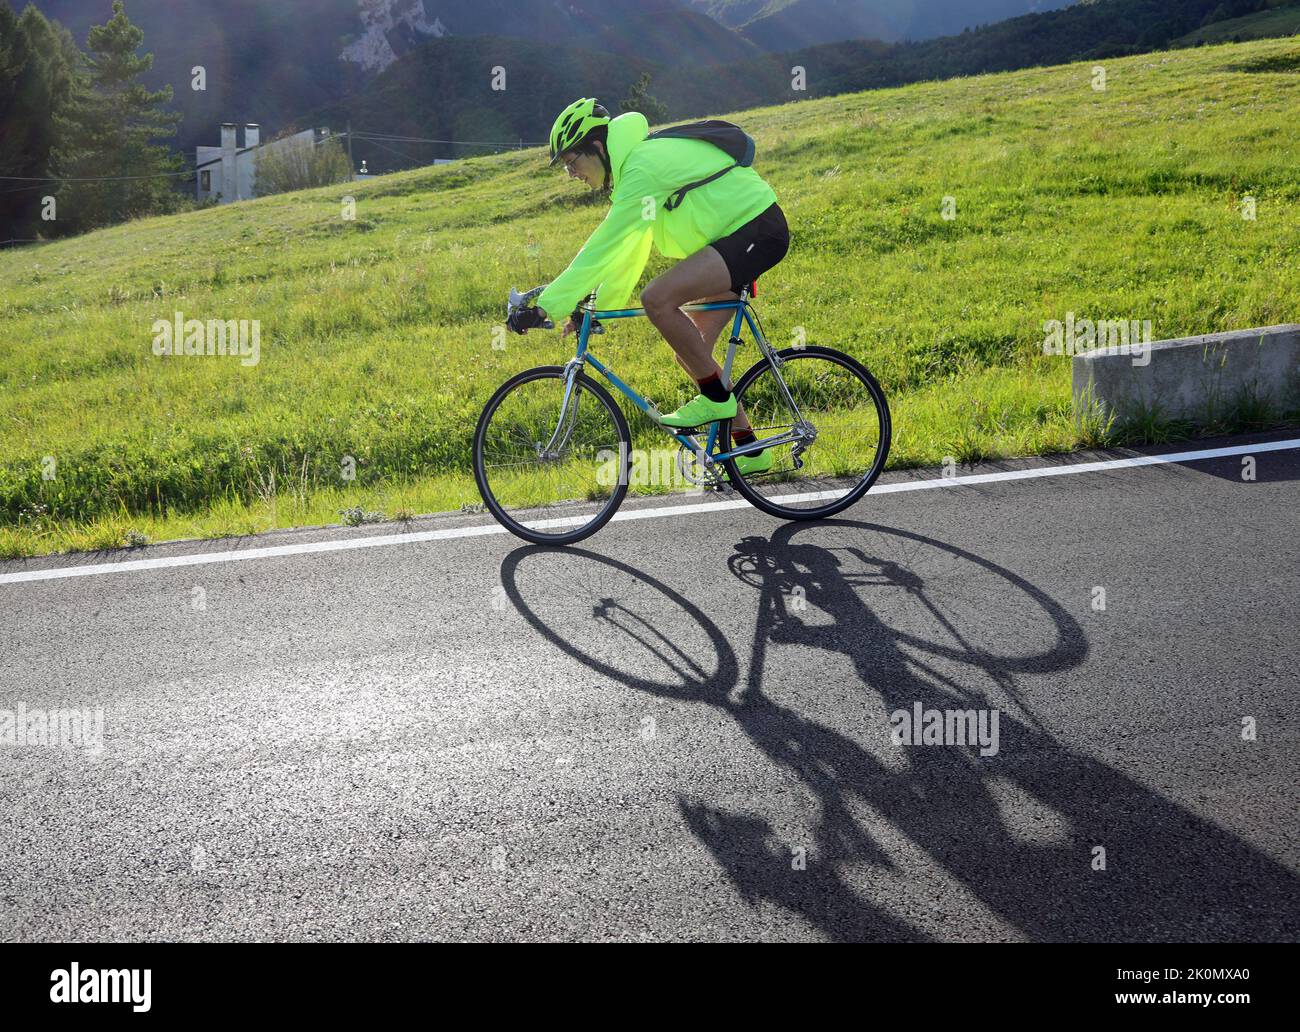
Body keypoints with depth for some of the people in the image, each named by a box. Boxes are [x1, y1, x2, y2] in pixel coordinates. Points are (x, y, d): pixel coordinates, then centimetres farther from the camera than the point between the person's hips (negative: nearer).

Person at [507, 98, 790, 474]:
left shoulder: (642, 167, -20)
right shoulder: (635, 164, 12)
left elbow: (602, 248, -25)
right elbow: (625, 251, 19)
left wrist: (543, 308, -24)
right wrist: (597, 311, 19)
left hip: (758, 231, -11)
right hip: (738, 234, 11)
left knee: (658, 298, -27)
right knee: (691, 351, 8)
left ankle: (716, 398, -12)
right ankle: (750, 451, 16)